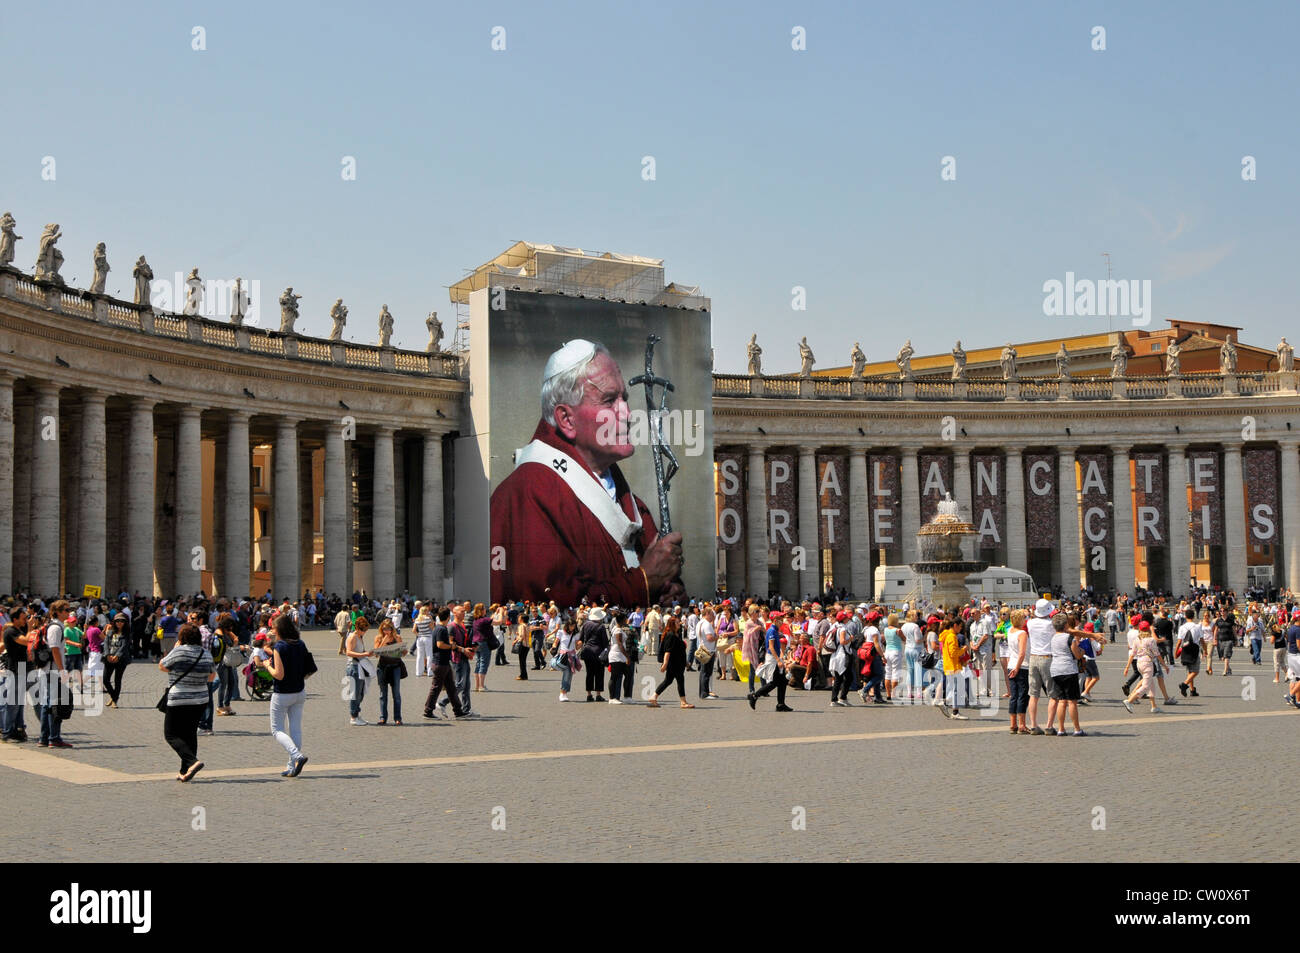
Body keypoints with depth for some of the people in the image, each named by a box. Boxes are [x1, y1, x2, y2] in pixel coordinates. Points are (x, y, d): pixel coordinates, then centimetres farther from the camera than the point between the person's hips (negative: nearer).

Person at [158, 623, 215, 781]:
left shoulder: (179, 651, -14)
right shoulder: (206, 653, 3)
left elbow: (162, 667, 1)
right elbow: (212, 676, 14)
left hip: (179, 701, -6)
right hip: (201, 701, 6)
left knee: (171, 734, 3)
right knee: (190, 734, 16)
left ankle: (192, 761, -17)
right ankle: (185, 772, 15)